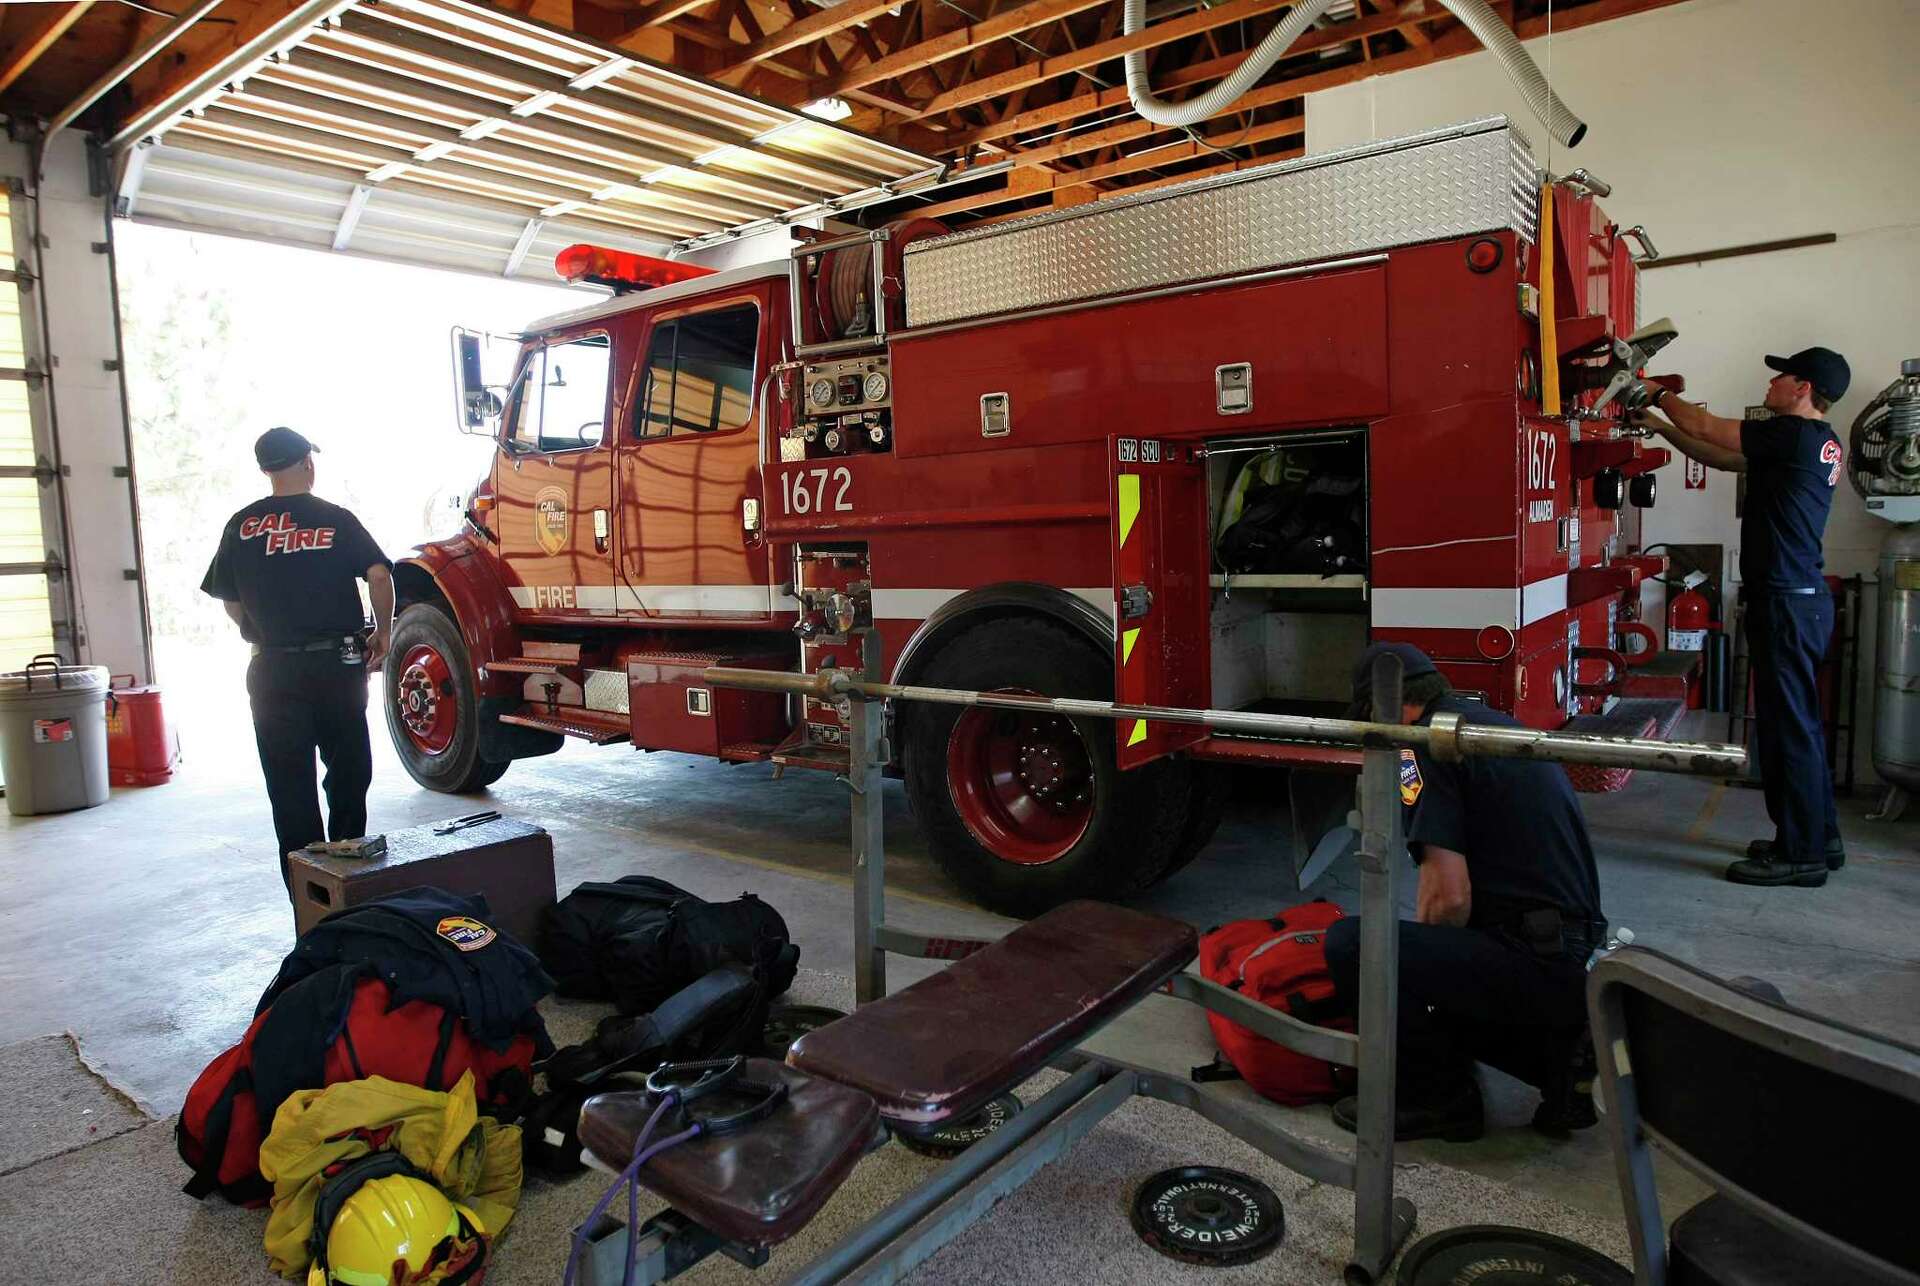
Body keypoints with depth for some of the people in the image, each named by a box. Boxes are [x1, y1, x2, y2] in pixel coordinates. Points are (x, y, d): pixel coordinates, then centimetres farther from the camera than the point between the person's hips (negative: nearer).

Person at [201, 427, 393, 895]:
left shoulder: (241, 526, 3)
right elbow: (378, 574, -15)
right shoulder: (335, 519, -3)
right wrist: (383, 632, -3)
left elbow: (230, 601, 6)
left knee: (289, 787, 8)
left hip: (273, 669, 1)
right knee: (348, 775, 15)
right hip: (336, 663, -1)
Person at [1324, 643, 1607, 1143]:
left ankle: (1439, 1098, 0)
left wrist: (1416, 961, 2)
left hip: (1532, 967, -10)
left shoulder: (1422, 748, -12)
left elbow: (1450, 897, -18)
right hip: (1579, 965, 10)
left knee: (1351, 944, -15)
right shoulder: (1500, 723, 16)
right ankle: (1557, 1055, 11)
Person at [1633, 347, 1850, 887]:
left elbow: (1704, 427, -7)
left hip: (1786, 601, -10)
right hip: (1802, 597, 10)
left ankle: (1800, 854, 3)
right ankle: (1819, 837, 27)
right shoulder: (1820, 443, 15)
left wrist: (1661, 394, 10)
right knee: (1799, 722, 17)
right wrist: (1660, 424, 20)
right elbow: (1723, 458, 21)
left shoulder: (1794, 434, -14)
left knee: (1788, 726, -4)